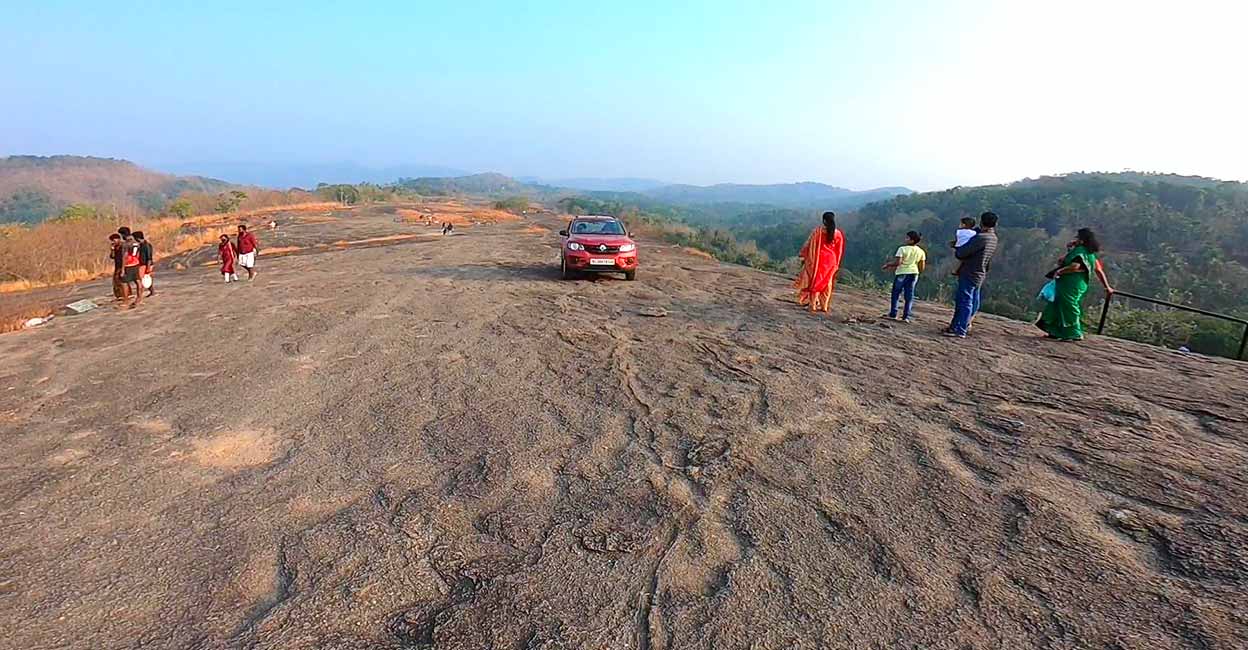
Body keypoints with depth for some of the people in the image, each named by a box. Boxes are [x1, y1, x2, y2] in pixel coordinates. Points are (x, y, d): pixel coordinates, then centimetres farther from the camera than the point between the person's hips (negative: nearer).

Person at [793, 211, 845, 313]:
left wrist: (802, 255, 4)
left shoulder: (818, 230, -9)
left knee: (815, 282, 6)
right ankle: (824, 306, 13)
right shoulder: (838, 234, 0)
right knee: (827, 283, 11)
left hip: (817, 260, -2)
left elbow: (809, 244, -6)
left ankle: (813, 305, 5)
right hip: (831, 261, 2)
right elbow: (839, 252, 5)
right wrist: (836, 266, 13)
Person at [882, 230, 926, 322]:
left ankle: (893, 314, 8)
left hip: (902, 273, -4)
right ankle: (906, 316, 4)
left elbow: (897, 262, -17)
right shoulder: (921, 252, 6)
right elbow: (922, 268, 6)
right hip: (914, 273, 4)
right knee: (909, 294, 6)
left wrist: (888, 265, -2)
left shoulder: (903, 249, -10)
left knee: (896, 293, 8)